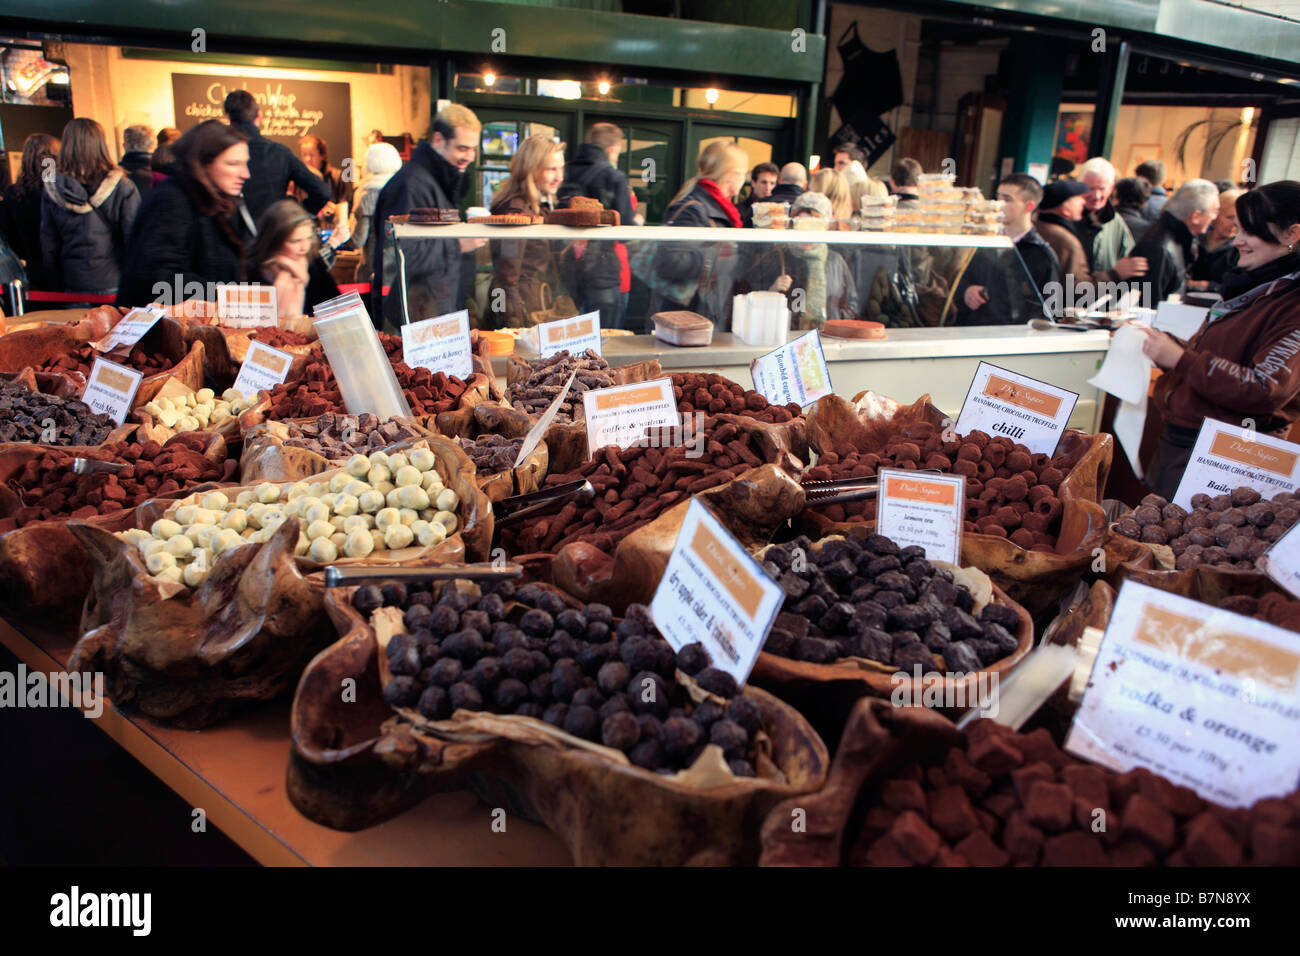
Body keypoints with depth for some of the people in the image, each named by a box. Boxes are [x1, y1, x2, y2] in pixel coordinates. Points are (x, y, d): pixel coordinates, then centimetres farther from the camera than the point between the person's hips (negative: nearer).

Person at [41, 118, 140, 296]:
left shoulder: (52, 190, 1)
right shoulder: (123, 188, -10)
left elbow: (48, 248, 6)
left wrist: (59, 287, 16)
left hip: (74, 286, 3)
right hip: (115, 284, -3)